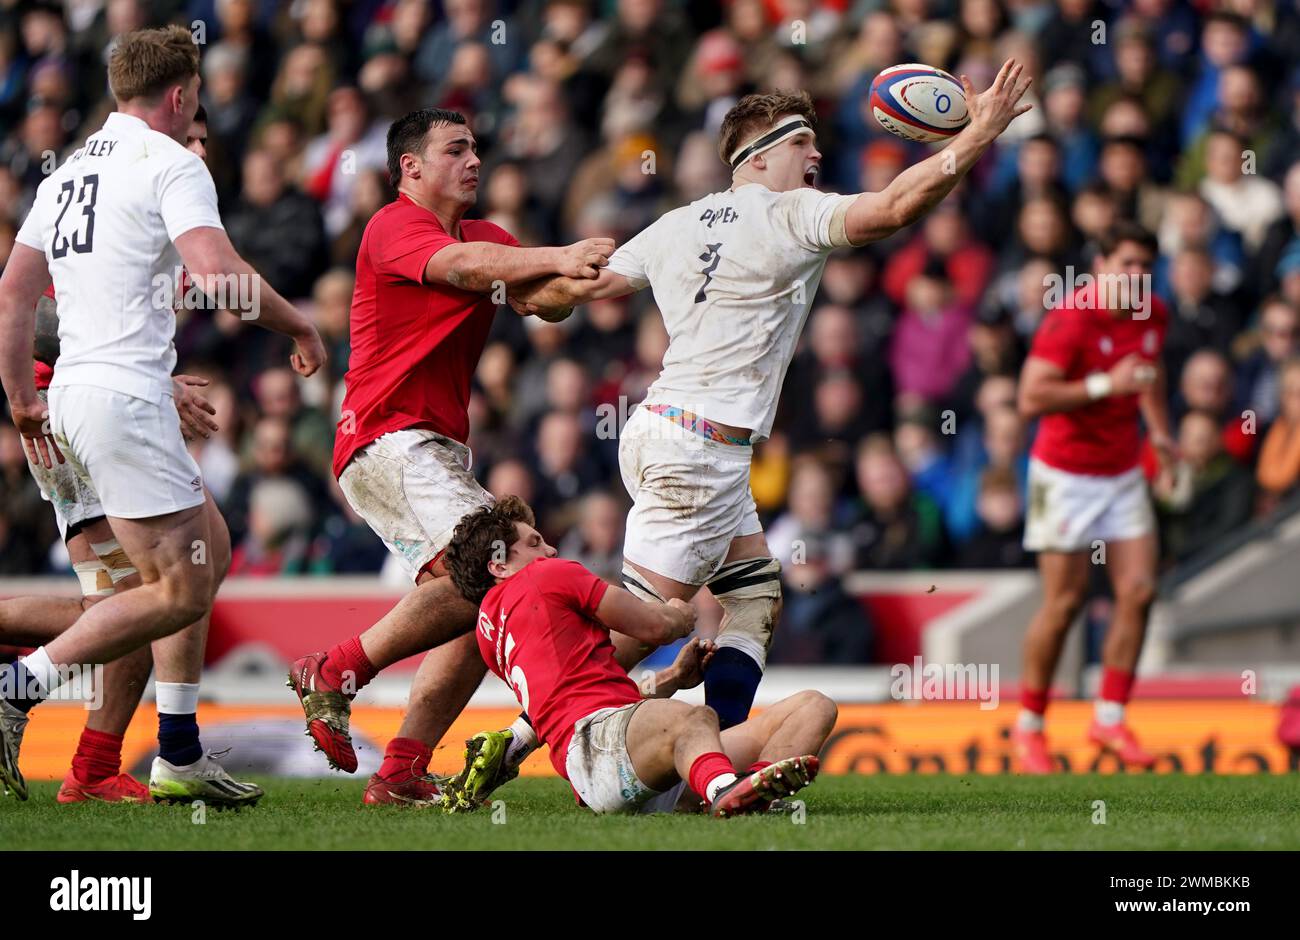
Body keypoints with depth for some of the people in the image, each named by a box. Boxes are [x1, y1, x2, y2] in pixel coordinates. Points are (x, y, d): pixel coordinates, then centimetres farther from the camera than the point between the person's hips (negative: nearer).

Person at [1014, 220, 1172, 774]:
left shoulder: (1153, 314, 2)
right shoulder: (1071, 318, -20)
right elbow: (1031, 398, -27)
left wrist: (1158, 428, 11)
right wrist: (1105, 385, -30)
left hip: (1123, 474, 6)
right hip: (1067, 474, -6)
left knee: (1138, 592, -3)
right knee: (1064, 603, -4)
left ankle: (1110, 719, 8)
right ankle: (1029, 726, 11)